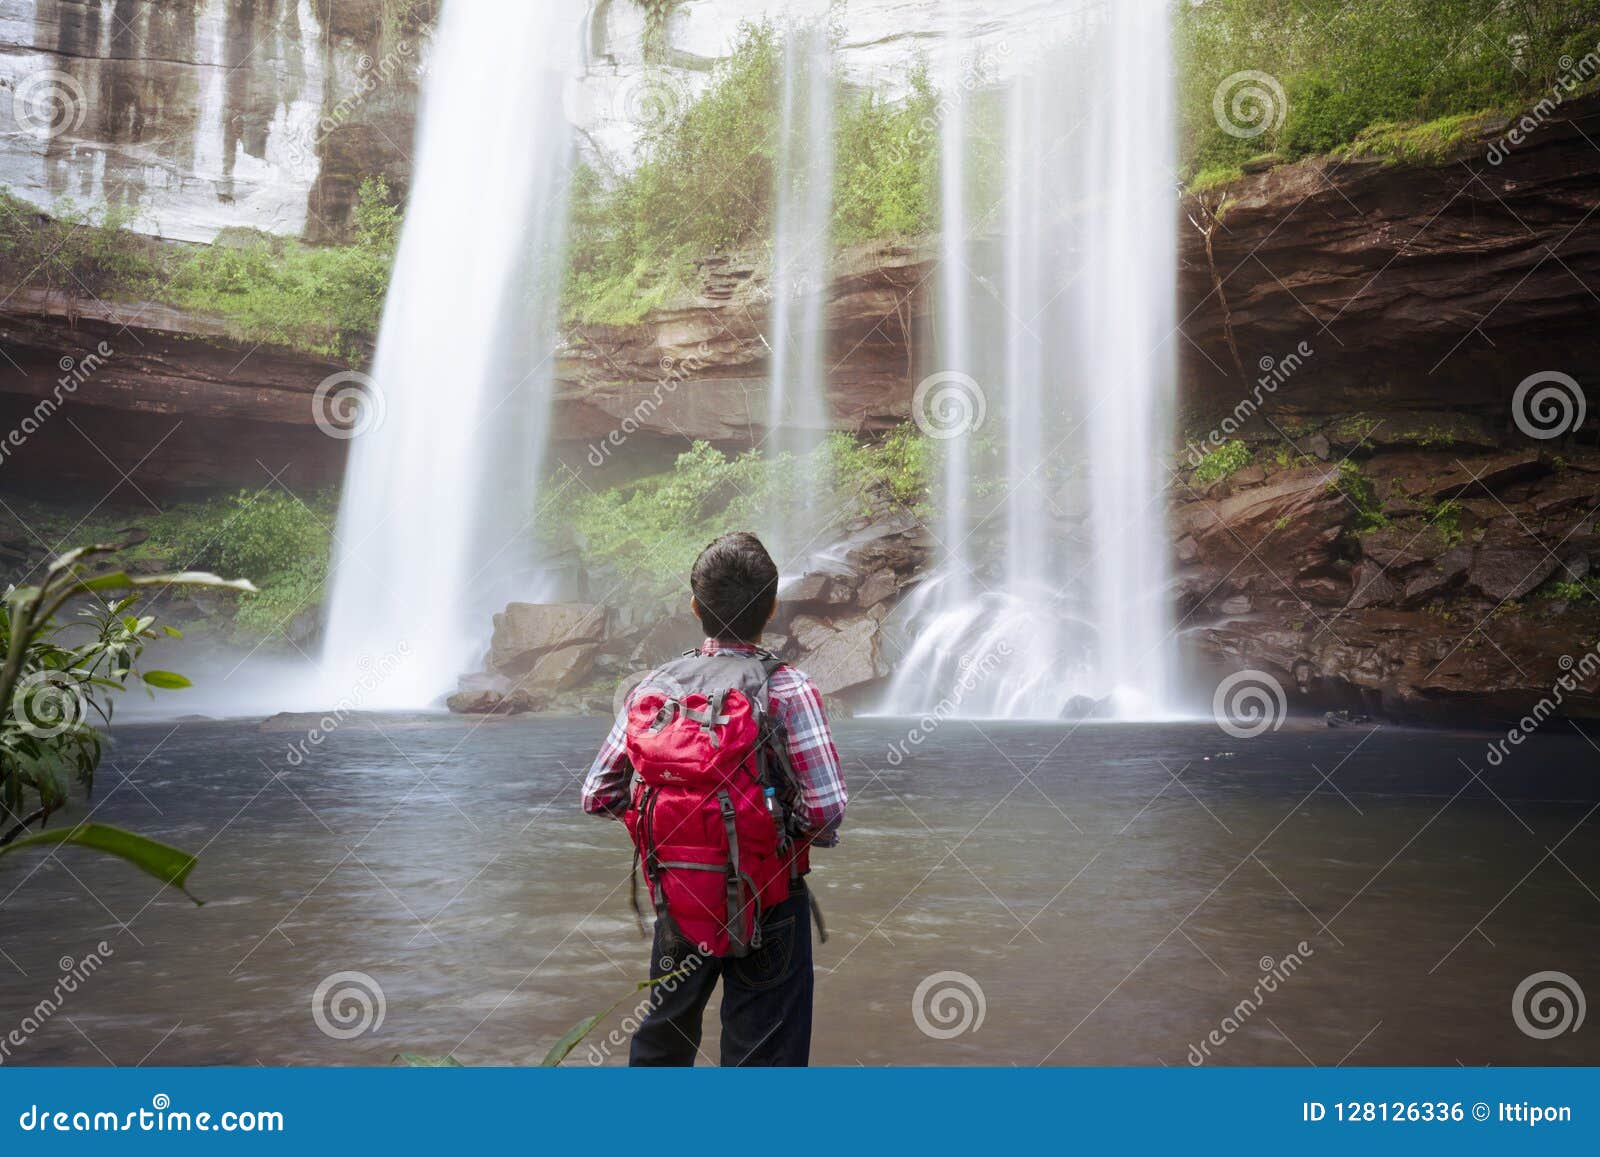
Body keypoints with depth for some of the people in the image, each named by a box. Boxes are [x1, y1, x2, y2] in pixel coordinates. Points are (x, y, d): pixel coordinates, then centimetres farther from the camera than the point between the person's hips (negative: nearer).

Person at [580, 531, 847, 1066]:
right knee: (764, 1055, 6)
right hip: (767, 902, -4)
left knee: (660, 1045, 24)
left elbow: (596, 796, -1)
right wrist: (807, 831, 0)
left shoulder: (652, 686, -3)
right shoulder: (788, 688, -14)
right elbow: (827, 805, -21)